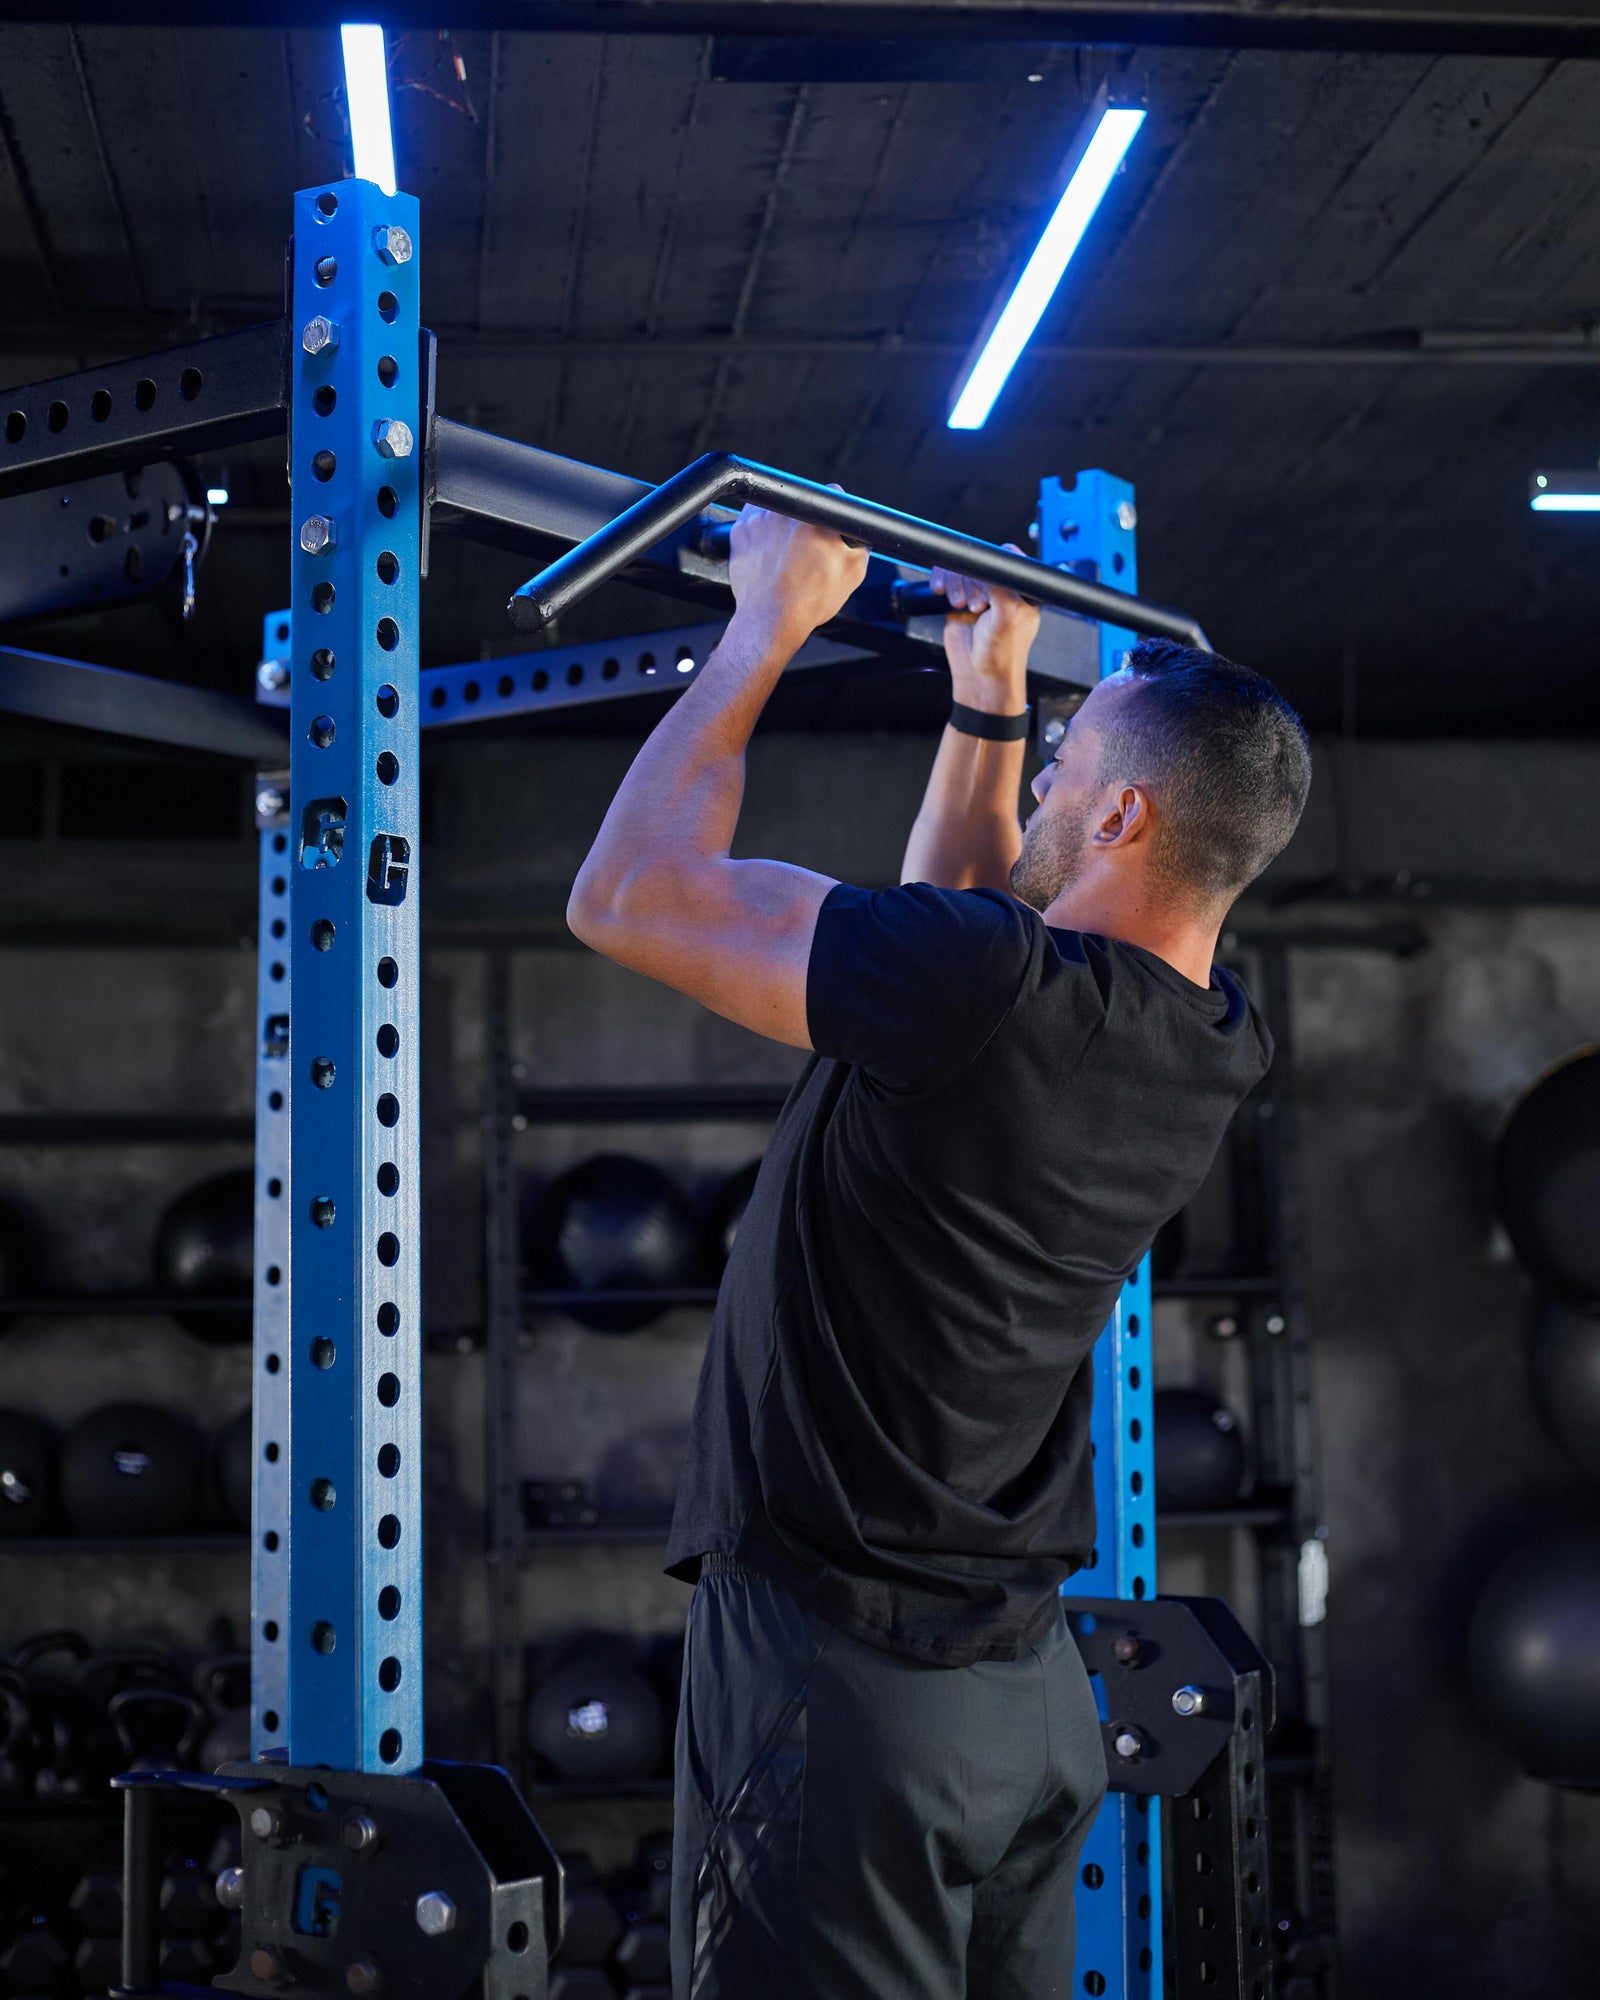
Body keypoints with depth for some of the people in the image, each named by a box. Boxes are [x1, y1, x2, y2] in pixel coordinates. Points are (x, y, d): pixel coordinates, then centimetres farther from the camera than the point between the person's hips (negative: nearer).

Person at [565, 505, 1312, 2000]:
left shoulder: (998, 993, -22)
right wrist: (989, 693, 27)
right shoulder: (1212, 1045, 4)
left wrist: (770, 622, -7)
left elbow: (627, 898, -16)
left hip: (838, 1667, -8)